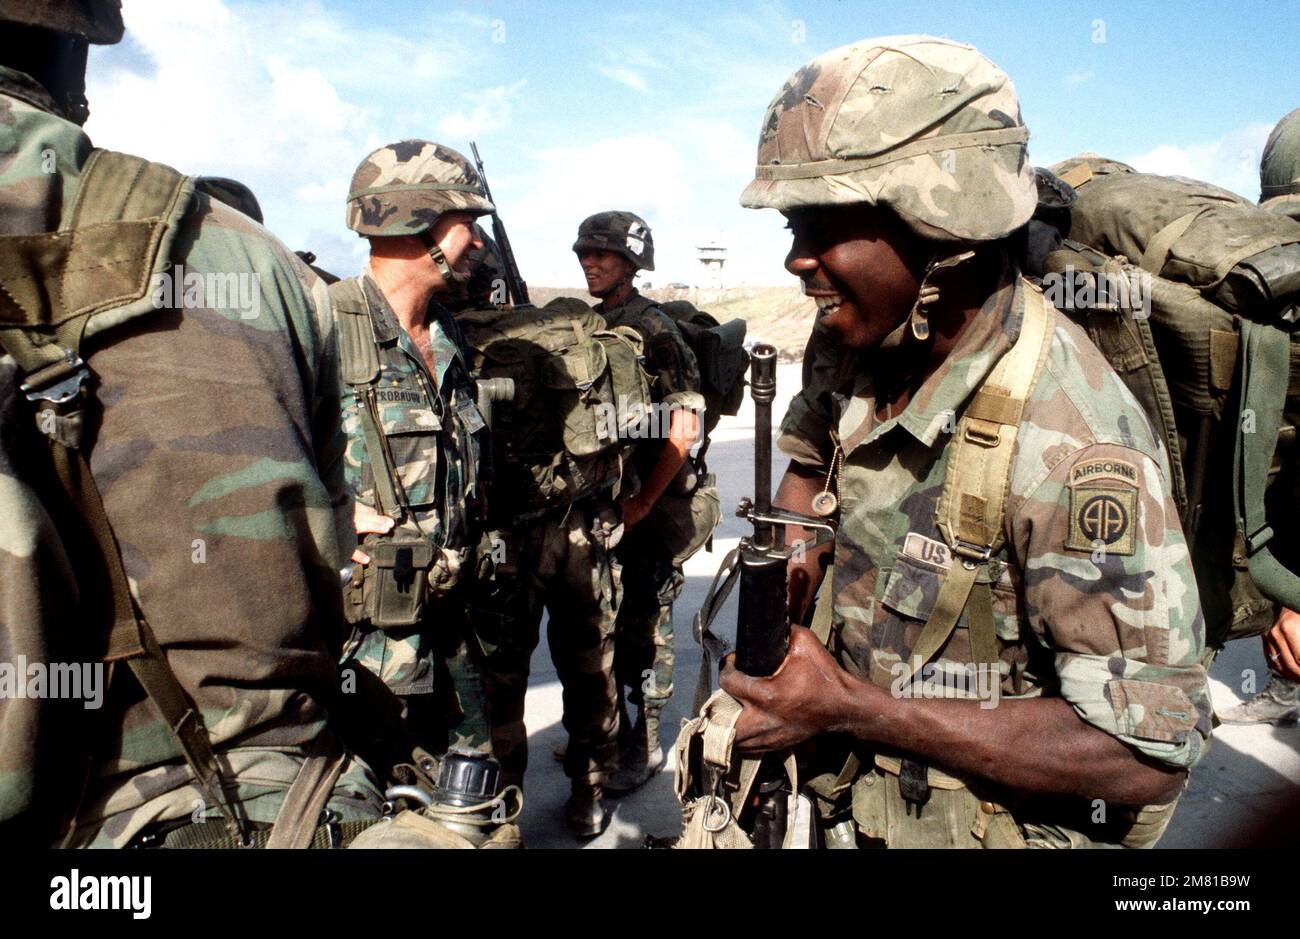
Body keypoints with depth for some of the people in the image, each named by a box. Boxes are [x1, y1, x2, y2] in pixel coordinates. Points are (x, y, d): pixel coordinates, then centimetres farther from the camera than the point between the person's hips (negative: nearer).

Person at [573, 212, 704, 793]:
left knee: (641, 625, 3)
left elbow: (682, 429, -18)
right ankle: (607, 733, 35)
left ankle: (644, 746, 19)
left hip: (645, 507, -8)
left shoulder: (653, 331, -14)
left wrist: (642, 503, -17)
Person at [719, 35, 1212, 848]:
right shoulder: (855, 341, -9)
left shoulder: (1070, 444, -31)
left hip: (985, 823, -6)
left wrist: (848, 710, -27)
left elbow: (1148, 754, -27)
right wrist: (791, 559, -7)